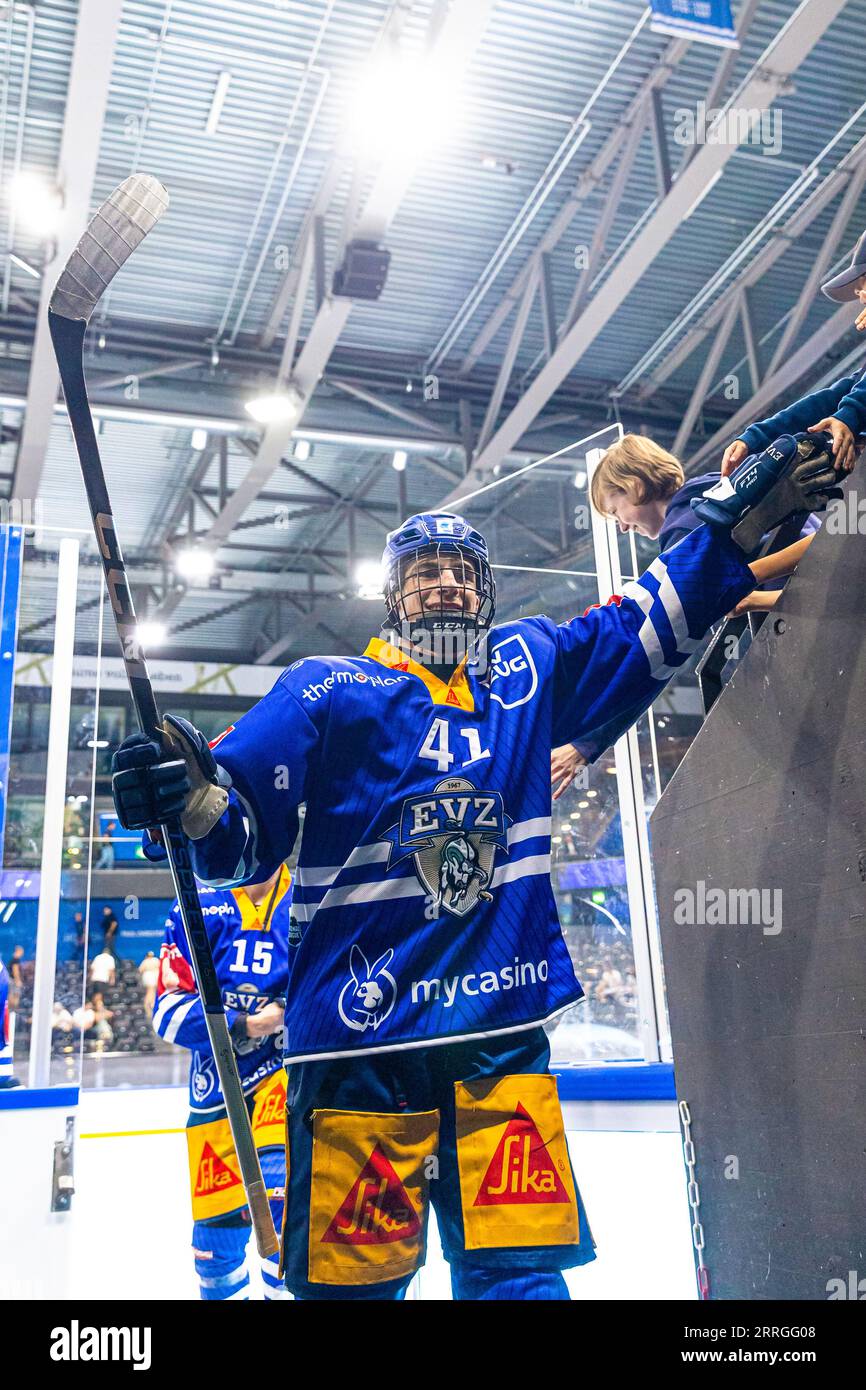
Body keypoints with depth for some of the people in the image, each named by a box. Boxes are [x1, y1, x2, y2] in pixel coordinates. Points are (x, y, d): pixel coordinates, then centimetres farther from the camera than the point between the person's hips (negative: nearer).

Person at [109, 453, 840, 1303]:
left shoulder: (531, 668, 14)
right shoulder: (329, 691, 2)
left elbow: (648, 624, 19)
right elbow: (244, 834, -2)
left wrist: (740, 517, 11)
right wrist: (193, 800, -24)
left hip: (503, 1028, 3)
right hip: (360, 1038, -3)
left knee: (517, 1271, 3)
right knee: (351, 1272, 2)